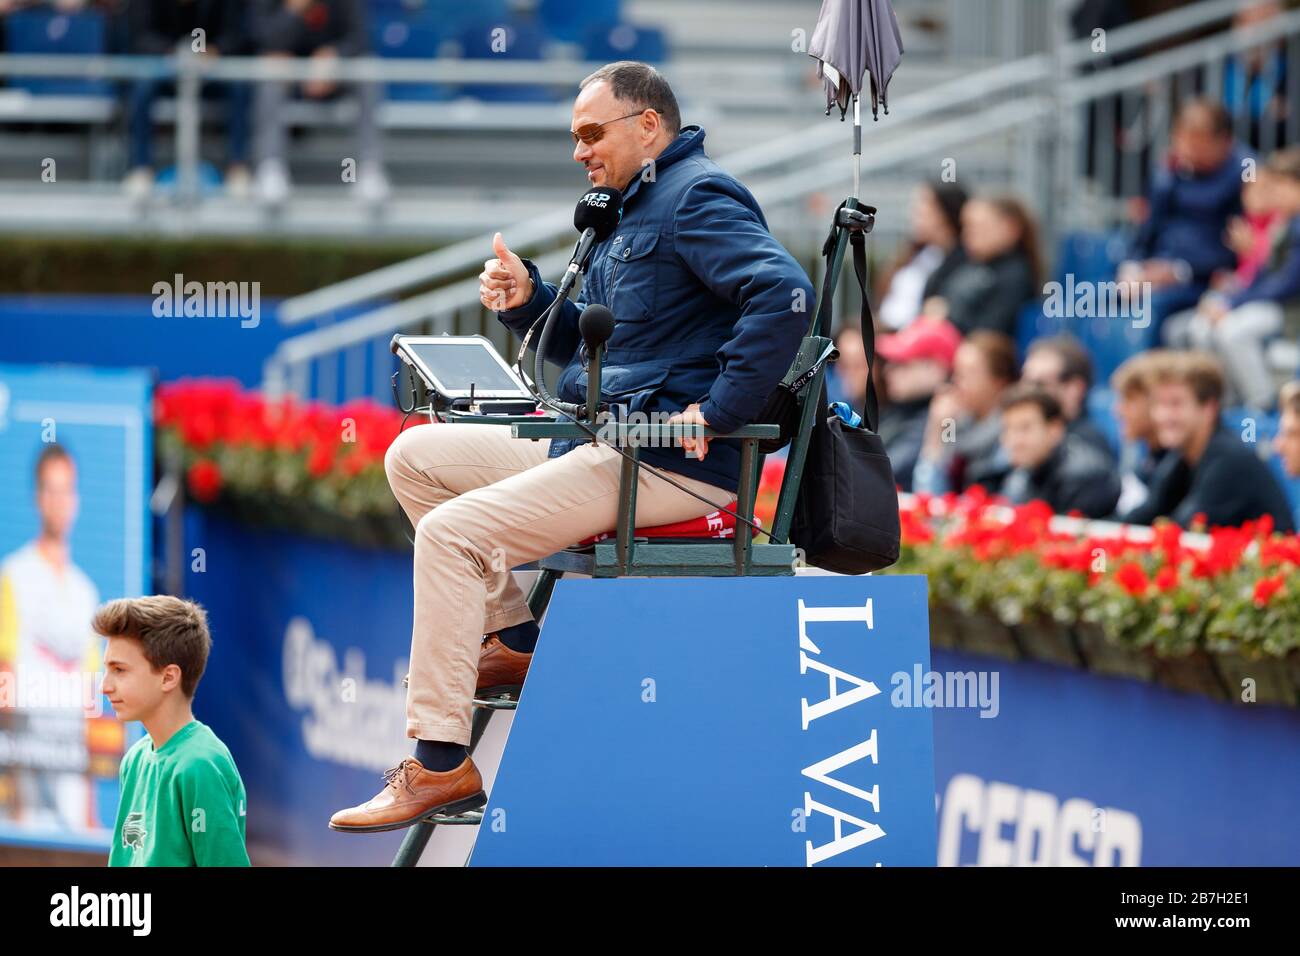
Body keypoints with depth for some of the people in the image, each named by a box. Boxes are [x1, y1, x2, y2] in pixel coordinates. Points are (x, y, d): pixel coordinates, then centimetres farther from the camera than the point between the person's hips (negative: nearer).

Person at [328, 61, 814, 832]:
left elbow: (784, 294, -28)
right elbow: (592, 344, 31)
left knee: (451, 533, -21)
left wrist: (718, 411, -27)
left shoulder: (698, 198, -11)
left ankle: (441, 765, -21)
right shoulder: (638, 207, 23)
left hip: (668, 464, -11)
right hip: (597, 445, 11)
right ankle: (512, 639, 10)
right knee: (416, 457, 13)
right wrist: (527, 301, 11)